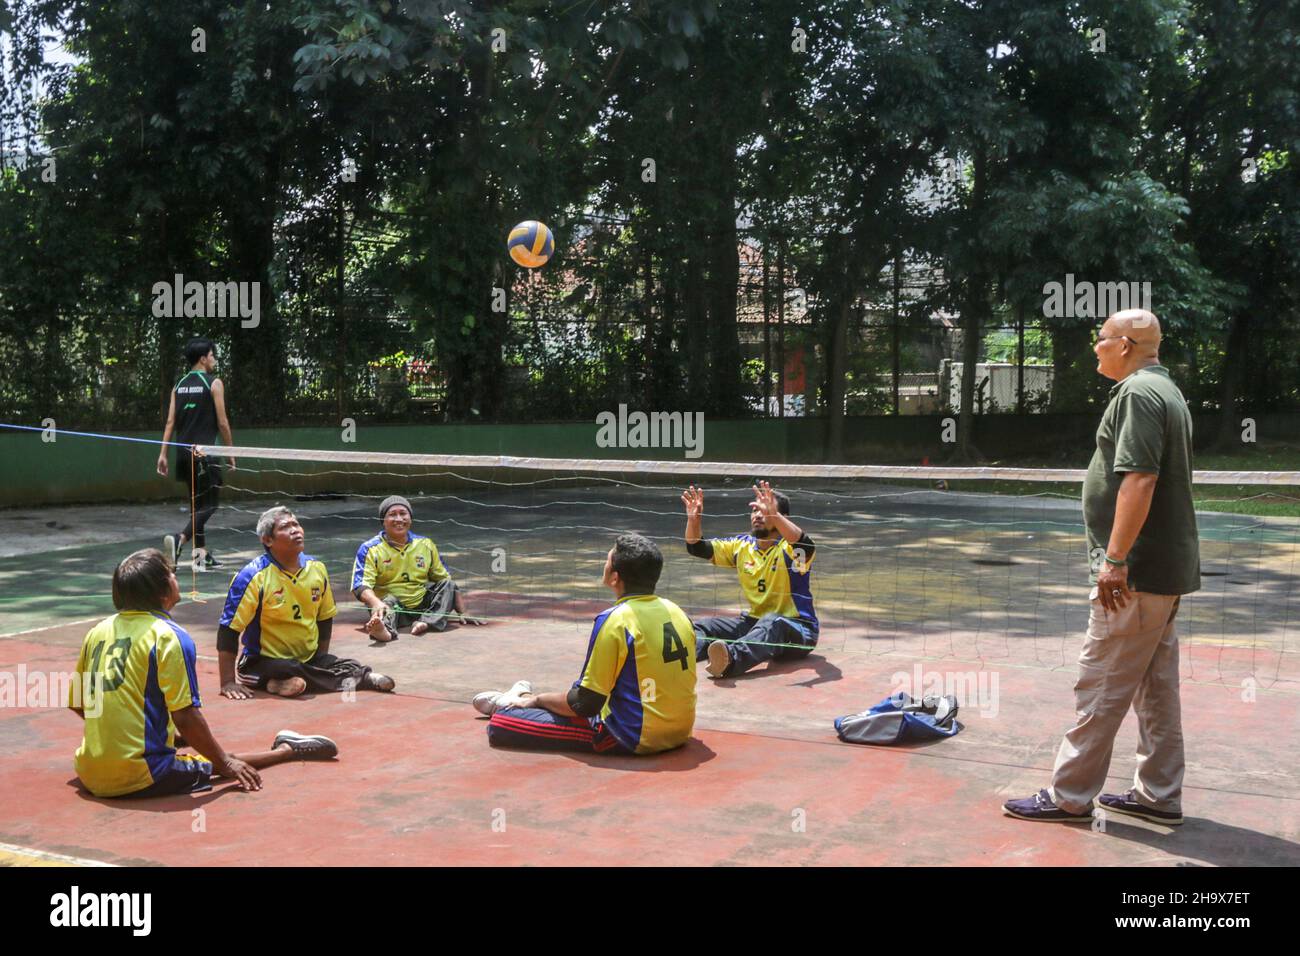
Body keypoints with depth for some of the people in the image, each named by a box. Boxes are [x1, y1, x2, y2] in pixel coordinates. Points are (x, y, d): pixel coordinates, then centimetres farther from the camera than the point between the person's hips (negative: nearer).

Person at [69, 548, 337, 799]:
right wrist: (225, 763, -4)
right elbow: (186, 717, -15)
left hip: (90, 775, 7)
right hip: (141, 780, -7)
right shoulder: (171, 636, -11)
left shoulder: (98, 631, 8)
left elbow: (77, 705, 16)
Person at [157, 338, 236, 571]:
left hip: (184, 453, 7)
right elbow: (222, 422, -8)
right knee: (208, 505, -4)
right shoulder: (214, 383, -5)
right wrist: (230, 453, 0)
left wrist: (163, 453, 5)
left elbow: (170, 422, 6)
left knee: (197, 504, 15)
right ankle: (179, 539, -26)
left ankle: (202, 555, 16)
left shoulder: (179, 385, 12)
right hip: (205, 452, -7)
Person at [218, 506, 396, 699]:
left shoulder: (317, 569, 1)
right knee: (287, 669, -36)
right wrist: (228, 682, -19)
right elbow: (229, 629, -15)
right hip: (264, 661, -5)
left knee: (350, 667, -19)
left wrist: (321, 663, 9)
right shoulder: (254, 576, -15)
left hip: (309, 658, 5)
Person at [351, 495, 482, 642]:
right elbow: (361, 586, -15)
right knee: (388, 601, -34)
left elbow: (444, 579, 12)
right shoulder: (370, 549, -4)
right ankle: (384, 629, -68)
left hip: (422, 606, 4)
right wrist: (376, 603, -39)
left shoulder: (426, 545, 7)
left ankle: (428, 622, -37)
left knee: (449, 585, -14)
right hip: (393, 607, -4)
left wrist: (462, 613, 1)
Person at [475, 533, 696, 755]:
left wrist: (538, 699, 5)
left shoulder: (615, 619, -16)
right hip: (680, 731, 8)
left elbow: (585, 704, -14)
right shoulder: (676, 611, 4)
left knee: (501, 724, -3)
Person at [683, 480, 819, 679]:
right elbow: (697, 547, 6)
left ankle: (729, 659, -68)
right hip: (754, 622, 6)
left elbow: (805, 544, -34)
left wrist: (773, 514, -46)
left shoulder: (788, 548, -9)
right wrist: (694, 519, -14)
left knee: (771, 623, -39)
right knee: (703, 626, -13)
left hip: (796, 628, -6)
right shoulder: (742, 545, 8)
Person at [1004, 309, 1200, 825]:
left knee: (1101, 685, -4)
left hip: (1137, 571, -10)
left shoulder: (1138, 392, -15)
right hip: (1167, 568, 10)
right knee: (1157, 685, 14)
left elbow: (1139, 479, -25)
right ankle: (1158, 795, 21)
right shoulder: (1166, 391, 17)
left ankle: (1069, 796, 4)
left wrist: (1114, 559, -25)